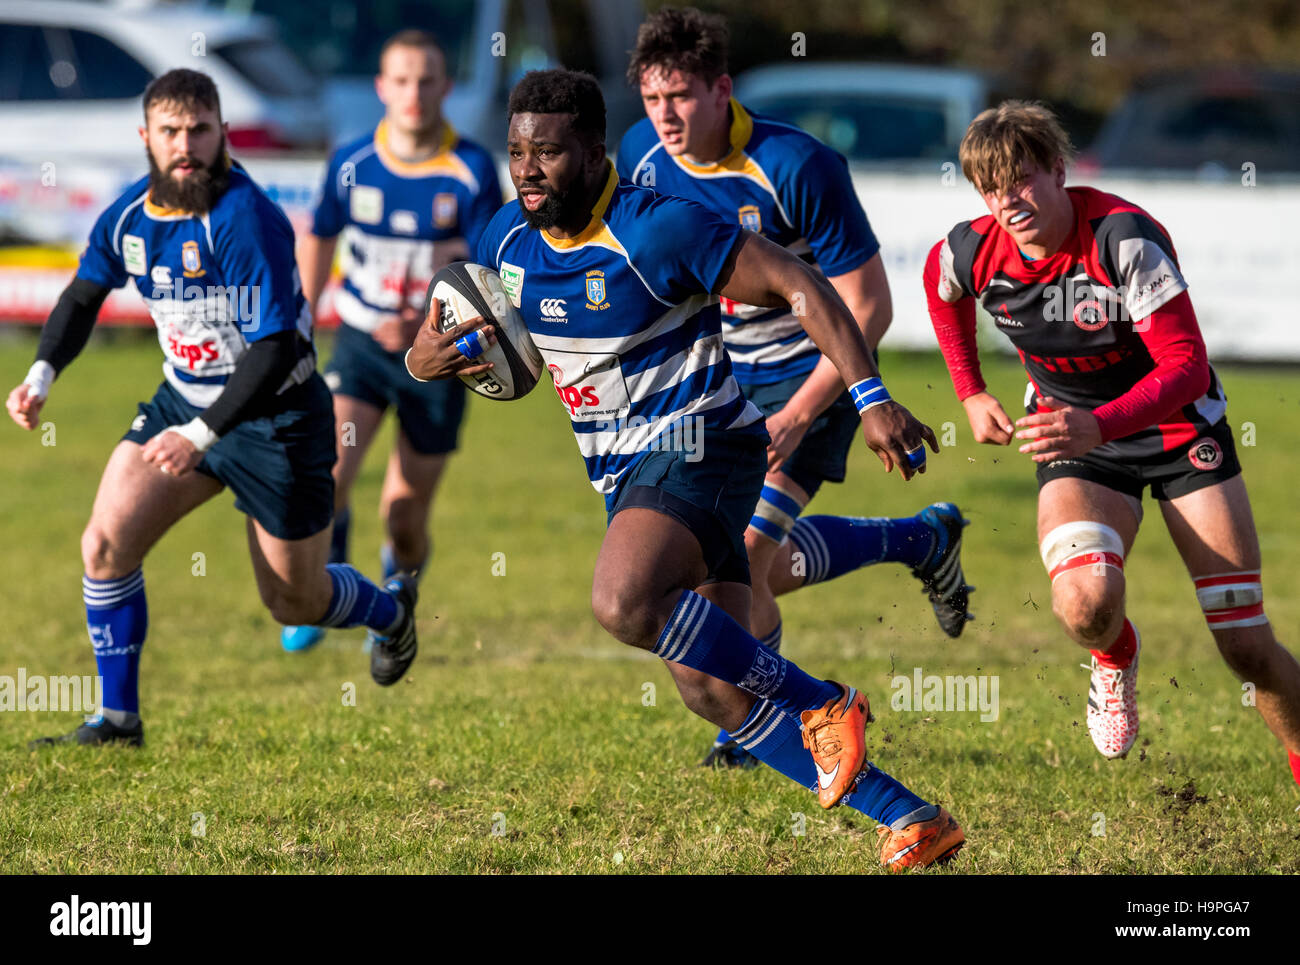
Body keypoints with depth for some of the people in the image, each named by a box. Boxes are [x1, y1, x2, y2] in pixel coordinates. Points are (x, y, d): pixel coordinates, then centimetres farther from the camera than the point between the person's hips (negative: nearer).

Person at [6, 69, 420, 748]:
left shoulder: (246, 220, -27)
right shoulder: (129, 215, -6)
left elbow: (275, 349, -31)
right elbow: (85, 293, 14)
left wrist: (200, 435, -37)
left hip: (276, 418, -6)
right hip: (182, 400, 6)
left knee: (293, 602, 8)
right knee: (106, 541, -10)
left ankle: (390, 608, 42)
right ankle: (117, 717, 2)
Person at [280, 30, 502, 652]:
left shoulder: (472, 170, -12)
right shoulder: (351, 164, -5)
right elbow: (319, 240, 14)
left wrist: (426, 323, -31)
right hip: (360, 343, 1)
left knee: (405, 513, 5)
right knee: (327, 471, -22)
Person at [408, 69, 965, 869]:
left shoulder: (655, 229, -18)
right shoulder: (509, 240, 4)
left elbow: (797, 285, -18)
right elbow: (435, 348, 16)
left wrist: (871, 398, -26)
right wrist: (429, 357, -10)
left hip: (699, 447, -8)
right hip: (624, 473, 8)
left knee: (623, 601, -34)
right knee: (714, 692, 4)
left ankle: (822, 705, -18)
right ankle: (913, 819, 9)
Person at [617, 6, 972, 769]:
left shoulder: (797, 168, -27)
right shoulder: (642, 157, -9)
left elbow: (867, 307, -22)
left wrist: (798, 415, -26)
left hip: (810, 376, -6)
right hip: (720, 376, 6)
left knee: (742, 551, -16)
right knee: (761, 568, 6)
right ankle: (923, 539, 33)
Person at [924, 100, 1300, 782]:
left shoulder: (1123, 237, -27)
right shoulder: (974, 250, -14)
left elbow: (1186, 365, -30)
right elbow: (941, 287, 14)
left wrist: (1099, 426, -44)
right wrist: (970, 394, 12)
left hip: (1180, 430, -2)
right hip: (1079, 444, 2)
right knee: (1084, 605, -29)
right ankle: (1115, 659, 8)